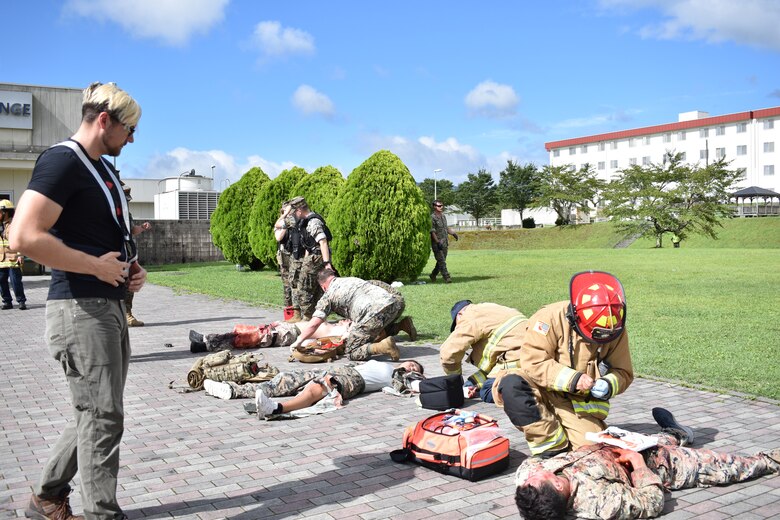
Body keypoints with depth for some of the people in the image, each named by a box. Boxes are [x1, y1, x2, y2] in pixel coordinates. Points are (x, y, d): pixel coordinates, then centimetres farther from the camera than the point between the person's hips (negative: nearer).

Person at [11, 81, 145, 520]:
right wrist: (97, 266, -17)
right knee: (104, 418, -4)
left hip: (111, 306, 10)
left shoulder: (104, 168, 17)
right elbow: (25, 237, -24)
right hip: (81, 310, -10)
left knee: (96, 414, 17)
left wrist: (130, 267, 10)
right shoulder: (62, 161, -12)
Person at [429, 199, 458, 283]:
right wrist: (438, 242, -22)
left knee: (442, 261, 12)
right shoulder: (432, 217, -12)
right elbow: (432, 231, -17)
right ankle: (446, 277, -9)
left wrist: (453, 233, 13)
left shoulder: (443, 216, 14)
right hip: (437, 244, -8)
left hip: (444, 243, 8)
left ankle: (433, 275, 27)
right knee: (441, 261, -9)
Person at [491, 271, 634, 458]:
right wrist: (572, 379, -31)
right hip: (543, 392, -2)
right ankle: (553, 446, -22)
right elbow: (533, 362, -22)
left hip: (580, 404, 2)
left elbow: (623, 373, 2)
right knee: (511, 383, -34)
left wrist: (608, 385, -21)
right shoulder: (551, 318, -18)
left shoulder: (616, 332, -4)